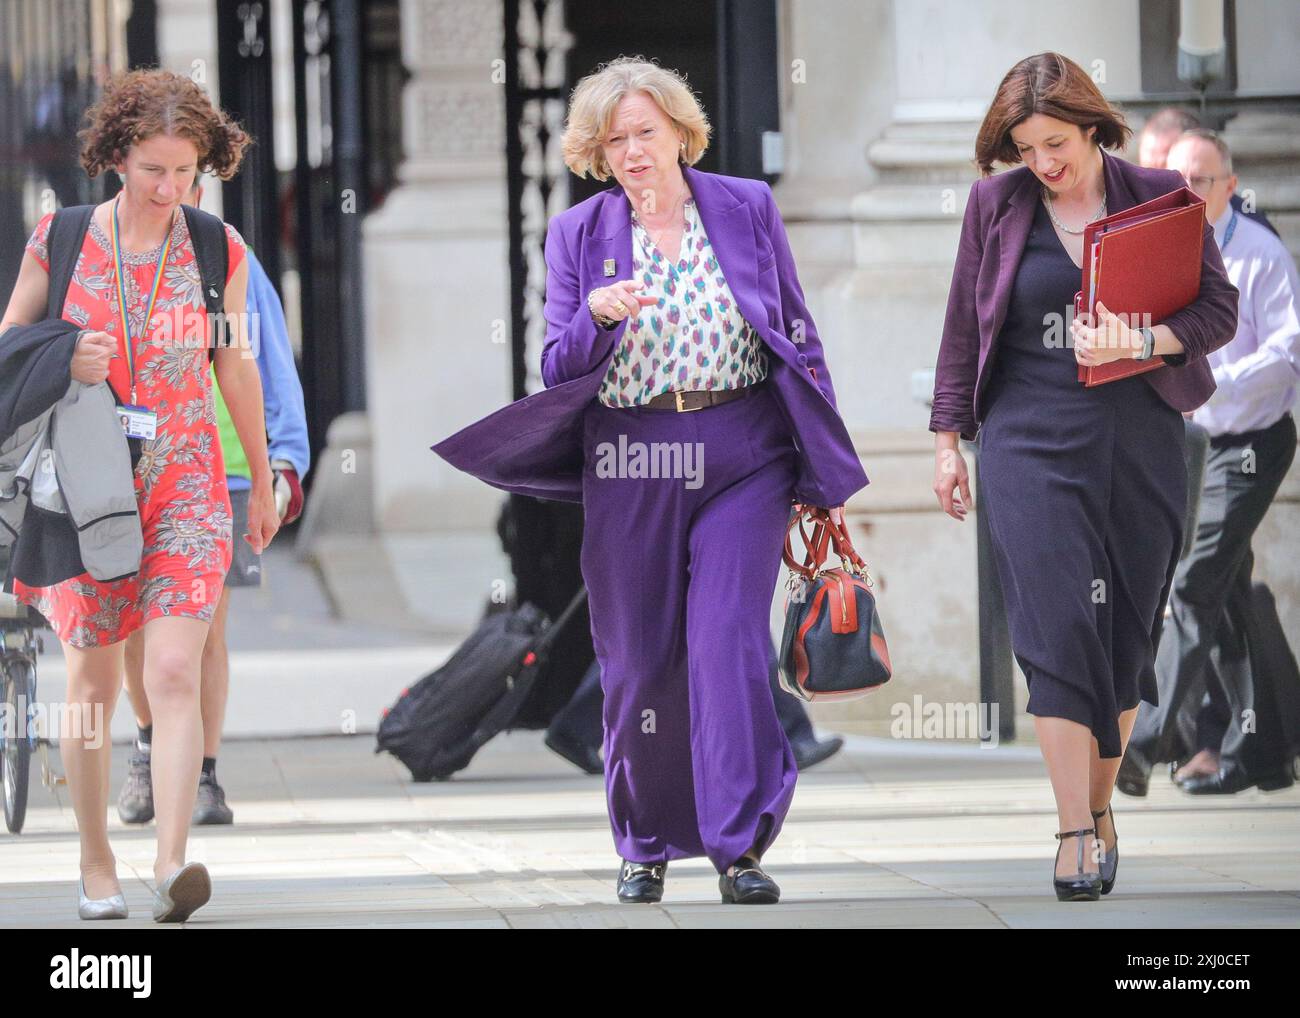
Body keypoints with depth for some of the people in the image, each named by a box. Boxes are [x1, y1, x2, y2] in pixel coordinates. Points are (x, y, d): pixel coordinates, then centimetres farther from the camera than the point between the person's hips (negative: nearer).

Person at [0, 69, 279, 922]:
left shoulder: (218, 250, 2)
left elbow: (236, 367, 14)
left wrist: (264, 482, 22)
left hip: (185, 485, 0)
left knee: (175, 673, -14)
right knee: (94, 681, 3)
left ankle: (172, 865, -24)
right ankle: (96, 865, 16)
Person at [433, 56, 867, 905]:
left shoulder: (748, 210, 5)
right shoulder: (580, 236, 6)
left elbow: (800, 338, 9)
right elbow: (559, 371, 4)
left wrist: (817, 467, 6)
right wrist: (596, 316, -18)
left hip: (741, 460, -1)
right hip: (630, 468, 2)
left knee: (729, 642, -13)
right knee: (638, 662, 5)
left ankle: (739, 845, -12)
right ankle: (647, 844, 21)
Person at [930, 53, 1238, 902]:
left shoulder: (1160, 197, 3)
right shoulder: (997, 205, 5)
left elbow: (1220, 309, 1)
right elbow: (964, 326, 11)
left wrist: (1144, 341, -16)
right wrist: (949, 439, 9)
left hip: (1141, 441, 1)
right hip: (1033, 441, -1)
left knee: (1127, 632, 5)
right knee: (1057, 625, -11)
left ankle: (1101, 807, 20)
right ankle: (1077, 835, -12)